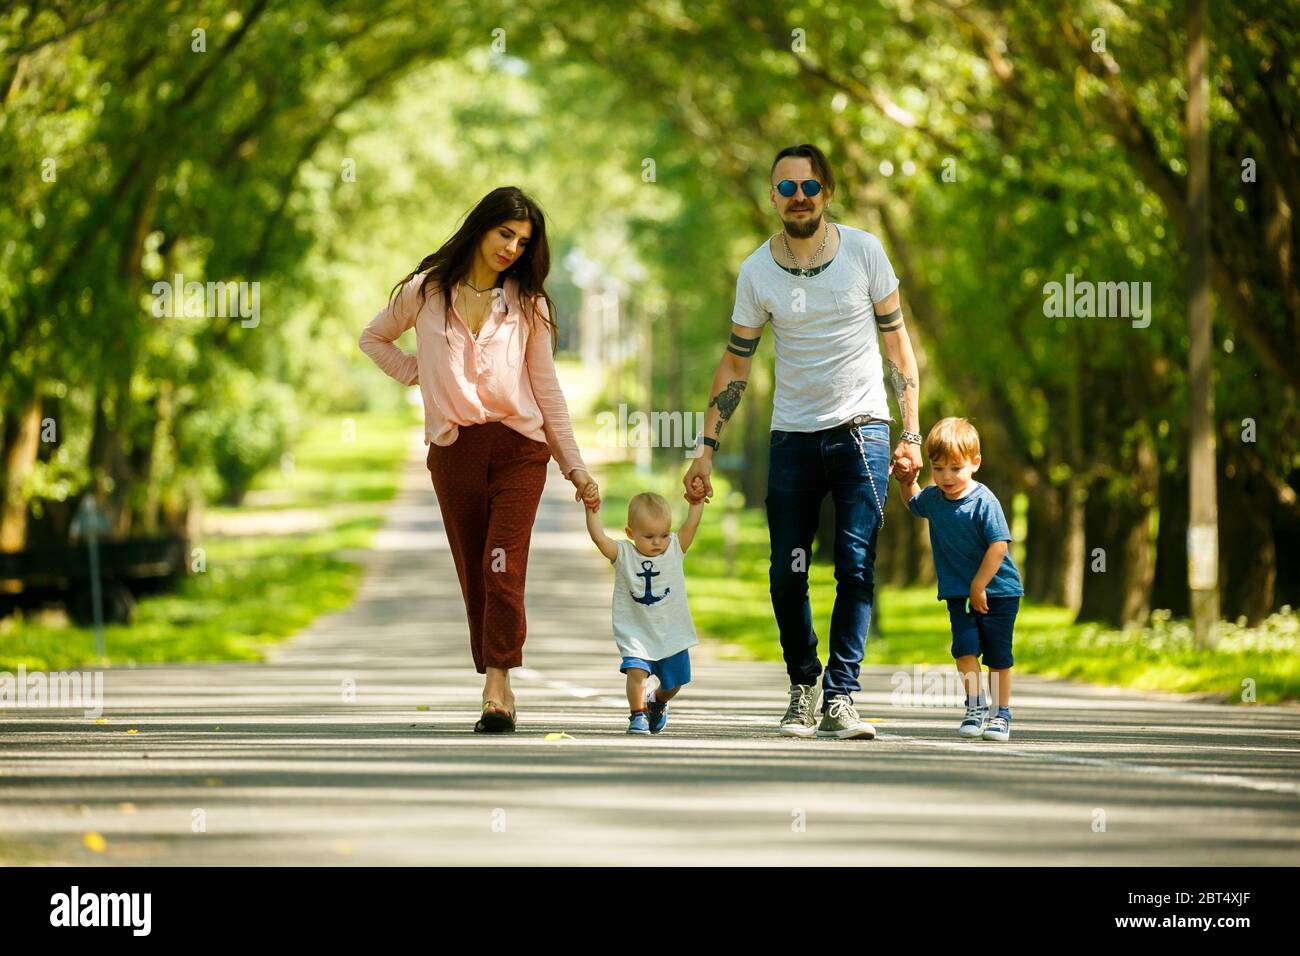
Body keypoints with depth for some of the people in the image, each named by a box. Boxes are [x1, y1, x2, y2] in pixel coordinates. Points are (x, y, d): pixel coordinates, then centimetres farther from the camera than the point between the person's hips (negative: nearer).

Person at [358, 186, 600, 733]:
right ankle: (497, 688, 8)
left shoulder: (527, 302, 8)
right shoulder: (425, 292, 6)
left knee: (503, 568, -16)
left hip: (518, 447, -1)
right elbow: (374, 338, 22)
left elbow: (546, 387, 12)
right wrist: (419, 376, 6)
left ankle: (497, 689, -21)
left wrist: (575, 465, 9)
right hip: (454, 451, 1)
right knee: (474, 577, 1)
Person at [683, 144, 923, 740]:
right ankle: (802, 684, 19)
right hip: (792, 437, 1)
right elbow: (735, 364, 8)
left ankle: (840, 697, -5)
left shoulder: (863, 250, -1)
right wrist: (707, 448, 1)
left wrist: (911, 431, -1)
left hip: (862, 428, -1)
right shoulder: (757, 271, 0)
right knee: (787, 575, -2)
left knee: (856, 567, -10)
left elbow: (896, 340, 4)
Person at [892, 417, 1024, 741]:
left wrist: (979, 586, -20)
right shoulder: (933, 498, 1)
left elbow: (998, 546, -22)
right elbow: (915, 504, 27)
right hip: (958, 592, 5)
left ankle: (1002, 713, 13)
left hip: (997, 590, -4)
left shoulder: (984, 502, -19)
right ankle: (975, 707, -1)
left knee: (997, 656, 2)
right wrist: (907, 482, 8)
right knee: (965, 649, -10)